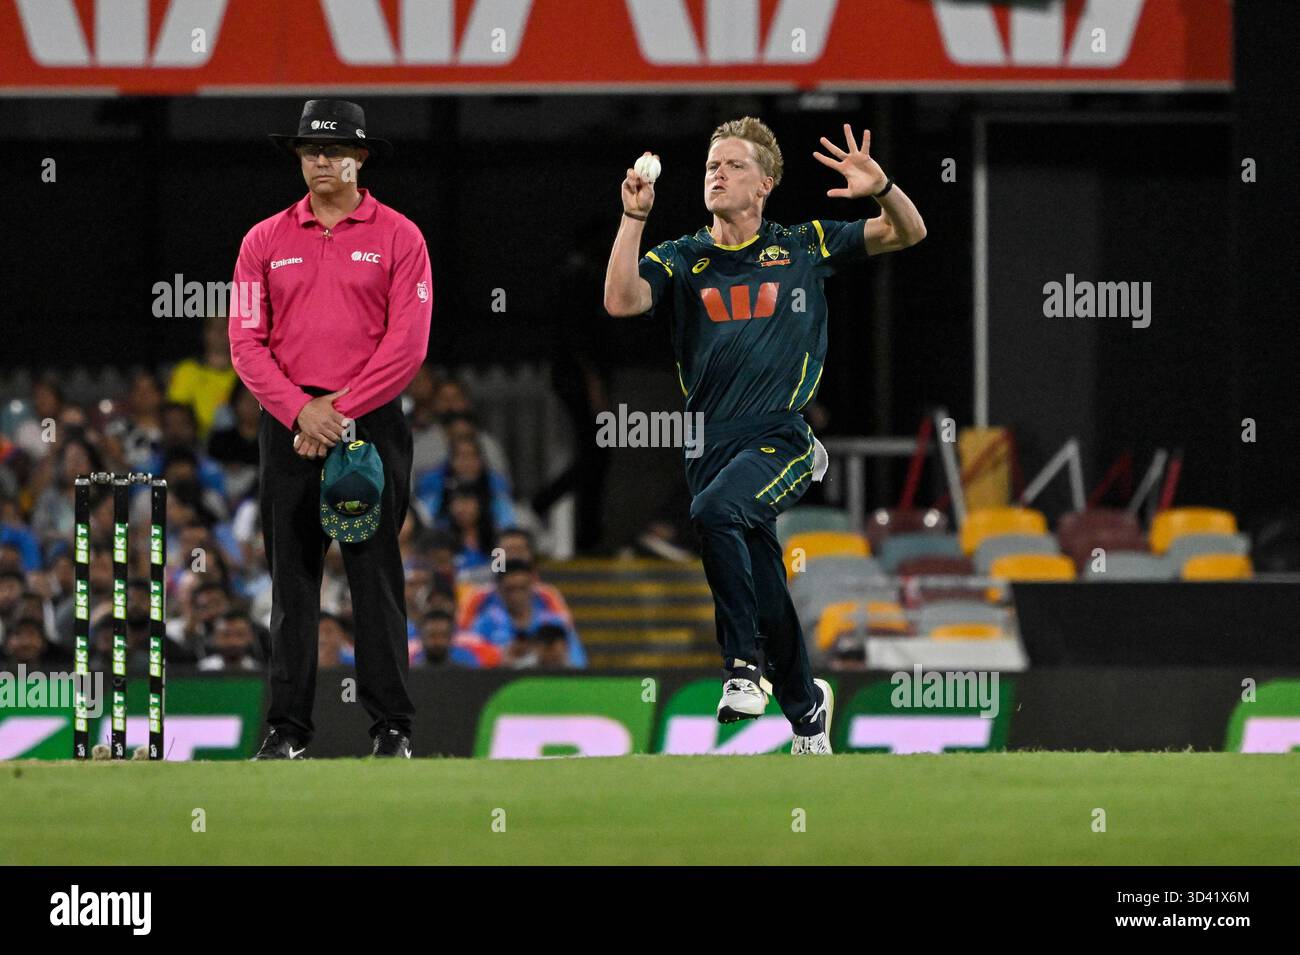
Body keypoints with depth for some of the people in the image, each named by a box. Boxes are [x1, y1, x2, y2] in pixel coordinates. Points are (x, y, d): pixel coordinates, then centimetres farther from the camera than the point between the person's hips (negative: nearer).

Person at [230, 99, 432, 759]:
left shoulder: (398, 237, 3)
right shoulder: (265, 241, 9)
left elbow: (407, 344, -4)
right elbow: (247, 342, 3)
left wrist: (343, 411, -12)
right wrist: (301, 410, -11)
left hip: (371, 423, -2)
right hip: (288, 424, 2)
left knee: (376, 574, -4)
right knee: (292, 577, 2)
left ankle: (391, 725, -2)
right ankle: (287, 726, 4)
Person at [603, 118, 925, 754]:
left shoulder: (804, 248, 9)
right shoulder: (683, 260, 11)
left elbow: (907, 233, 7)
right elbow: (621, 300, -7)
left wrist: (881, 189, -14)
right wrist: (634, 217, -14)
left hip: (780, 439, -4)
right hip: (712, 446, 4)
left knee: (714, 510, -33)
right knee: (764, 597, 8)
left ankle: (746, 661, -23)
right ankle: (805, 705, 31)